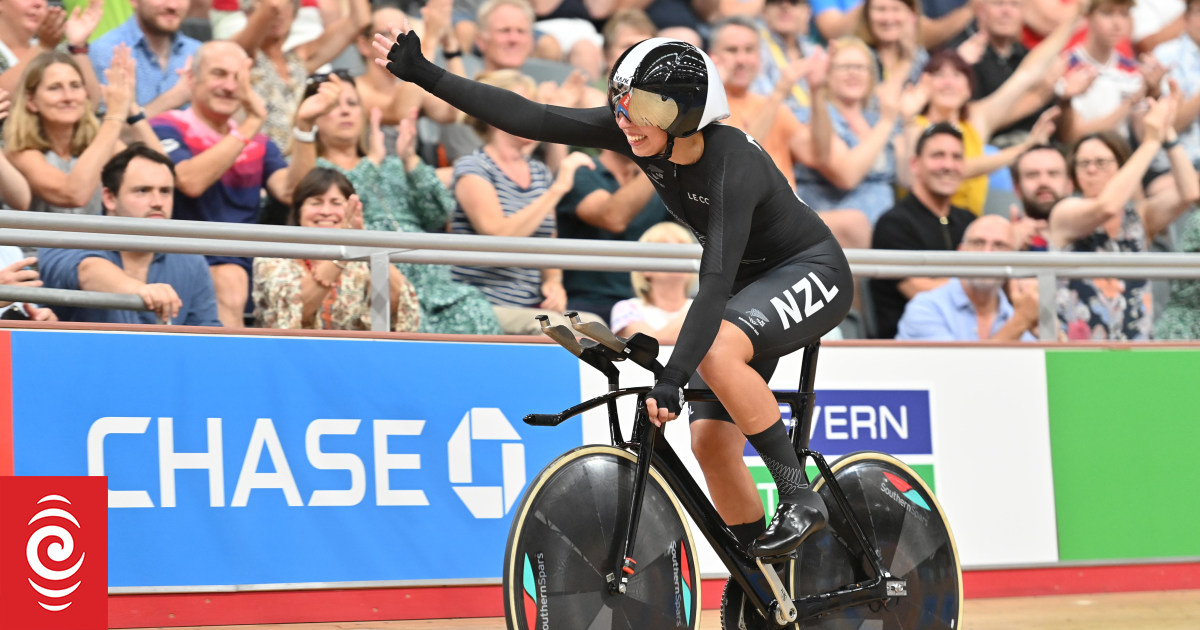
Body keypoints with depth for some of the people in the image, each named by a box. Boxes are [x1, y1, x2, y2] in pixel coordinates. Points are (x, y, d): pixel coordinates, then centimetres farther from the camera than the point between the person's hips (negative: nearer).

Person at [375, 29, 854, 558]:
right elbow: (532, 120, -16)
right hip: (752, 281, 8)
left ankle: (800, 496, -23)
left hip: (810, 271, -7)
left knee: (717, 349, -35)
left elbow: (716, 281, -40)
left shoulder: (733, 167, -33)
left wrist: (672, 378, -47)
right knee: (710, 440, -4)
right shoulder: (641, 137, -15)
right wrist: (425, 76, -20)